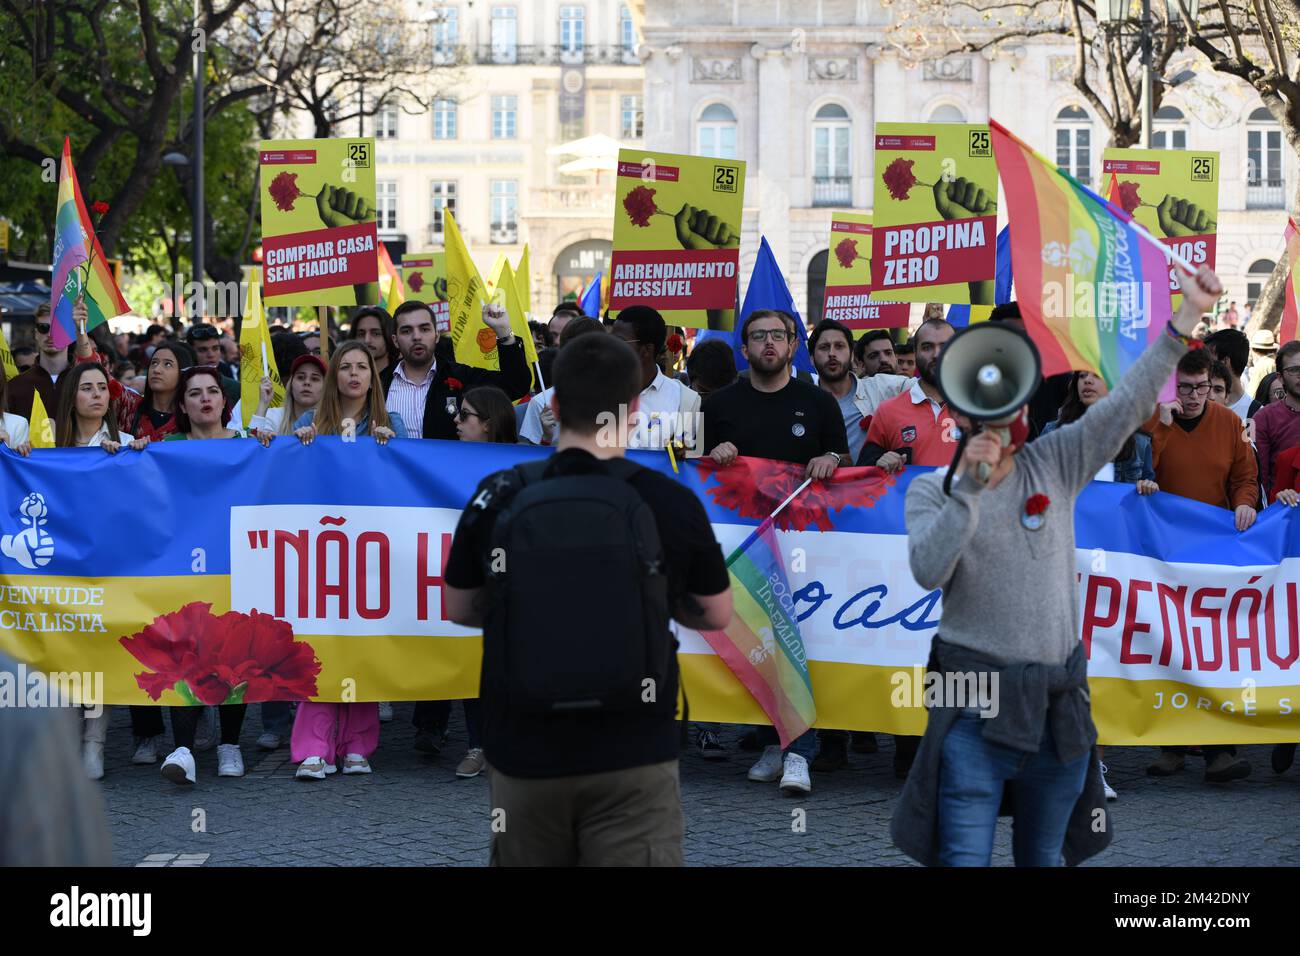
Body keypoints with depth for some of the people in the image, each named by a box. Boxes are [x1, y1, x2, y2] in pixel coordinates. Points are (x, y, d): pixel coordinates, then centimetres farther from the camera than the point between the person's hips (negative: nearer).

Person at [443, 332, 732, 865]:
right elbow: (716, 616, 7)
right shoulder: (670, 502, -8)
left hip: (525, 753, 2)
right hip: (632, 757, -2)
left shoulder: (497, 498, -5)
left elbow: (459, 610, 9)